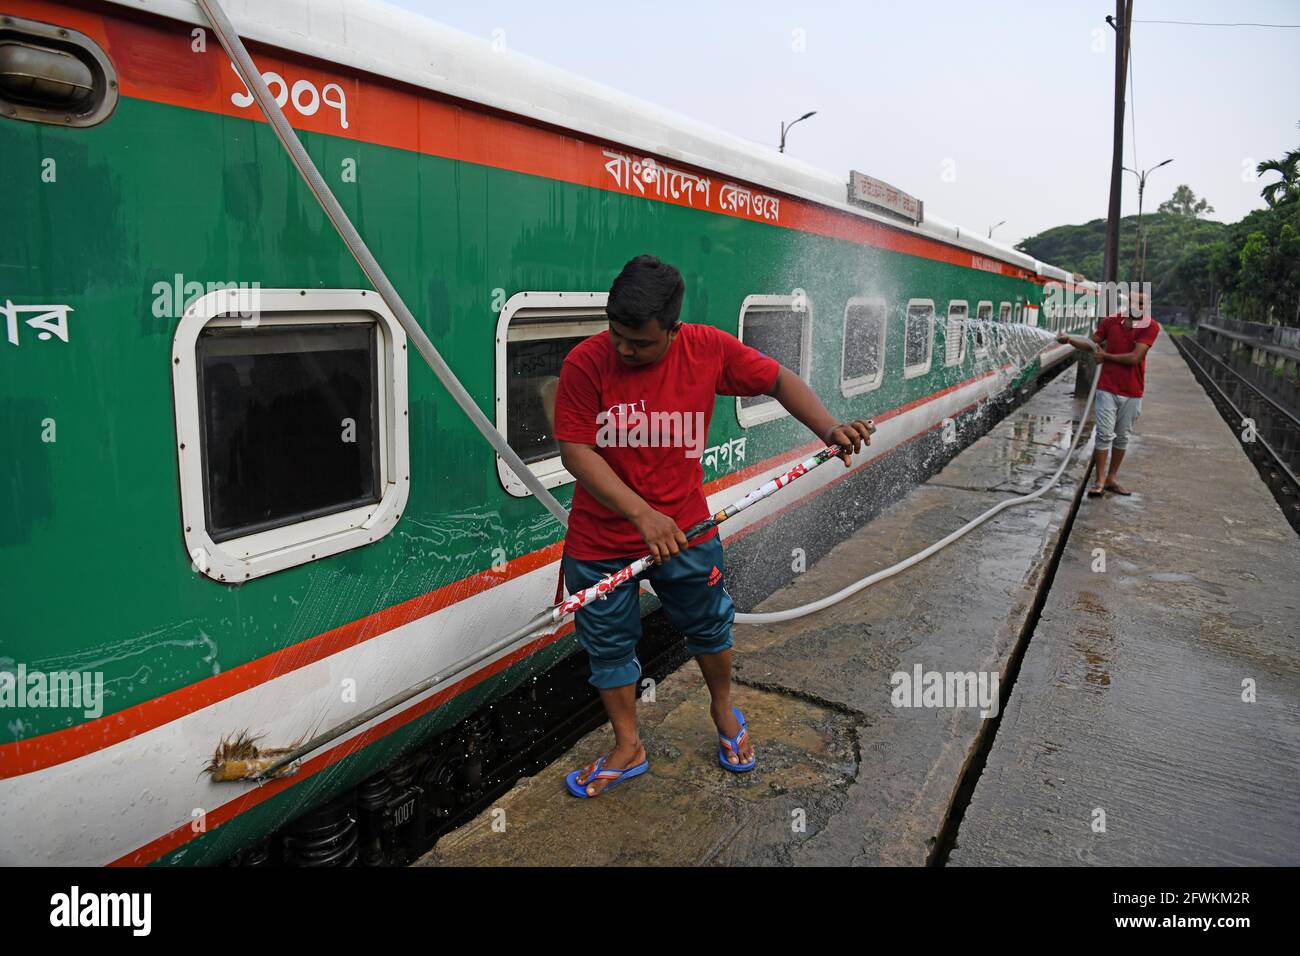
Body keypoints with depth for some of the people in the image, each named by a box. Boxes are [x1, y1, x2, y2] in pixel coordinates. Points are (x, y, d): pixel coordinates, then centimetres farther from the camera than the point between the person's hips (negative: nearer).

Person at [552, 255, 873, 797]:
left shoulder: (708, 349, -13)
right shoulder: (586, 362, -18)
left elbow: (777, 380, -1)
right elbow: (576, 451, -20)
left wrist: (828, 428, -17)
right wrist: (643, 515, -29)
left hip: (684, 528, 1)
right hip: (600, 538, -1)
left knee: (709, 626, 19)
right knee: (609, 645, 13)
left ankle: (723, 710, 51)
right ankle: (628, 748, 37)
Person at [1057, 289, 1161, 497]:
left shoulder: (1151, 327, -9)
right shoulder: (1111, 321, -2)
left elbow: (1134, 357, -17)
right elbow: (1092, 343, 9)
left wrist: (1106, 356, -9)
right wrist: (1069, 339, -7)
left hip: (1132, 393, 0)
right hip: (1107, 388, 0)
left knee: (1122, 437, 11)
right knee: (1105, 435, -4)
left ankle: (1112, 478, 22)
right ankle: (1099, 481, 1)